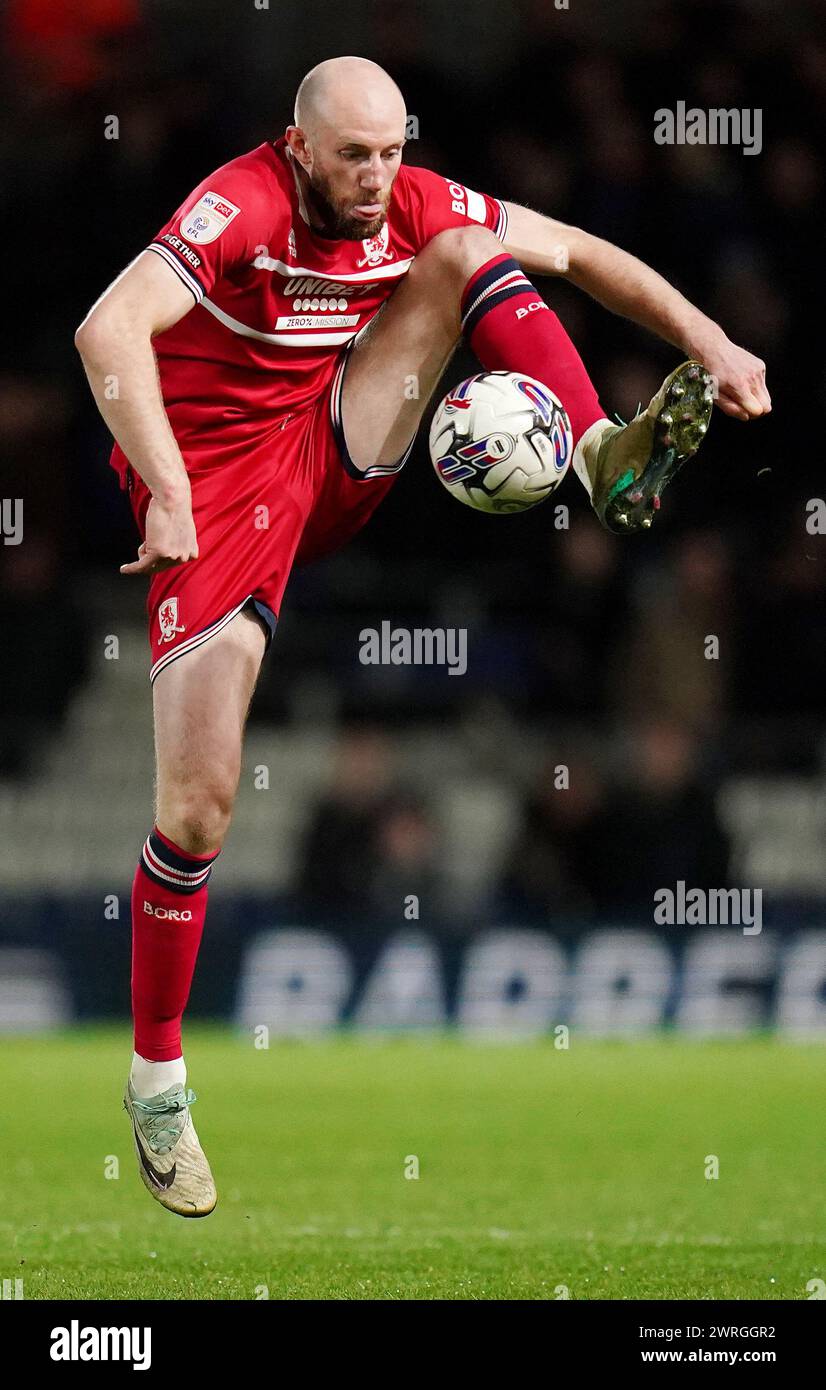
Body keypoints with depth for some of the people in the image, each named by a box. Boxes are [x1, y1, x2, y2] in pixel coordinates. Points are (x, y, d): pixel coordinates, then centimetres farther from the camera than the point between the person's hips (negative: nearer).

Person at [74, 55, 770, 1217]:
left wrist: (707, 342, -6)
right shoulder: (243, 208, -22)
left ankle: (607, 465, -21)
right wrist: (168, 498, -39)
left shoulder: (414, 206, -4)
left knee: (465, 253, -10)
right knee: (199, 803, -11)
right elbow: (110, 330, -35)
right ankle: (156, 1077, 6)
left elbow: (577, 252, 4)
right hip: (218, 485, -5)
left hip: (339, 461, 5)